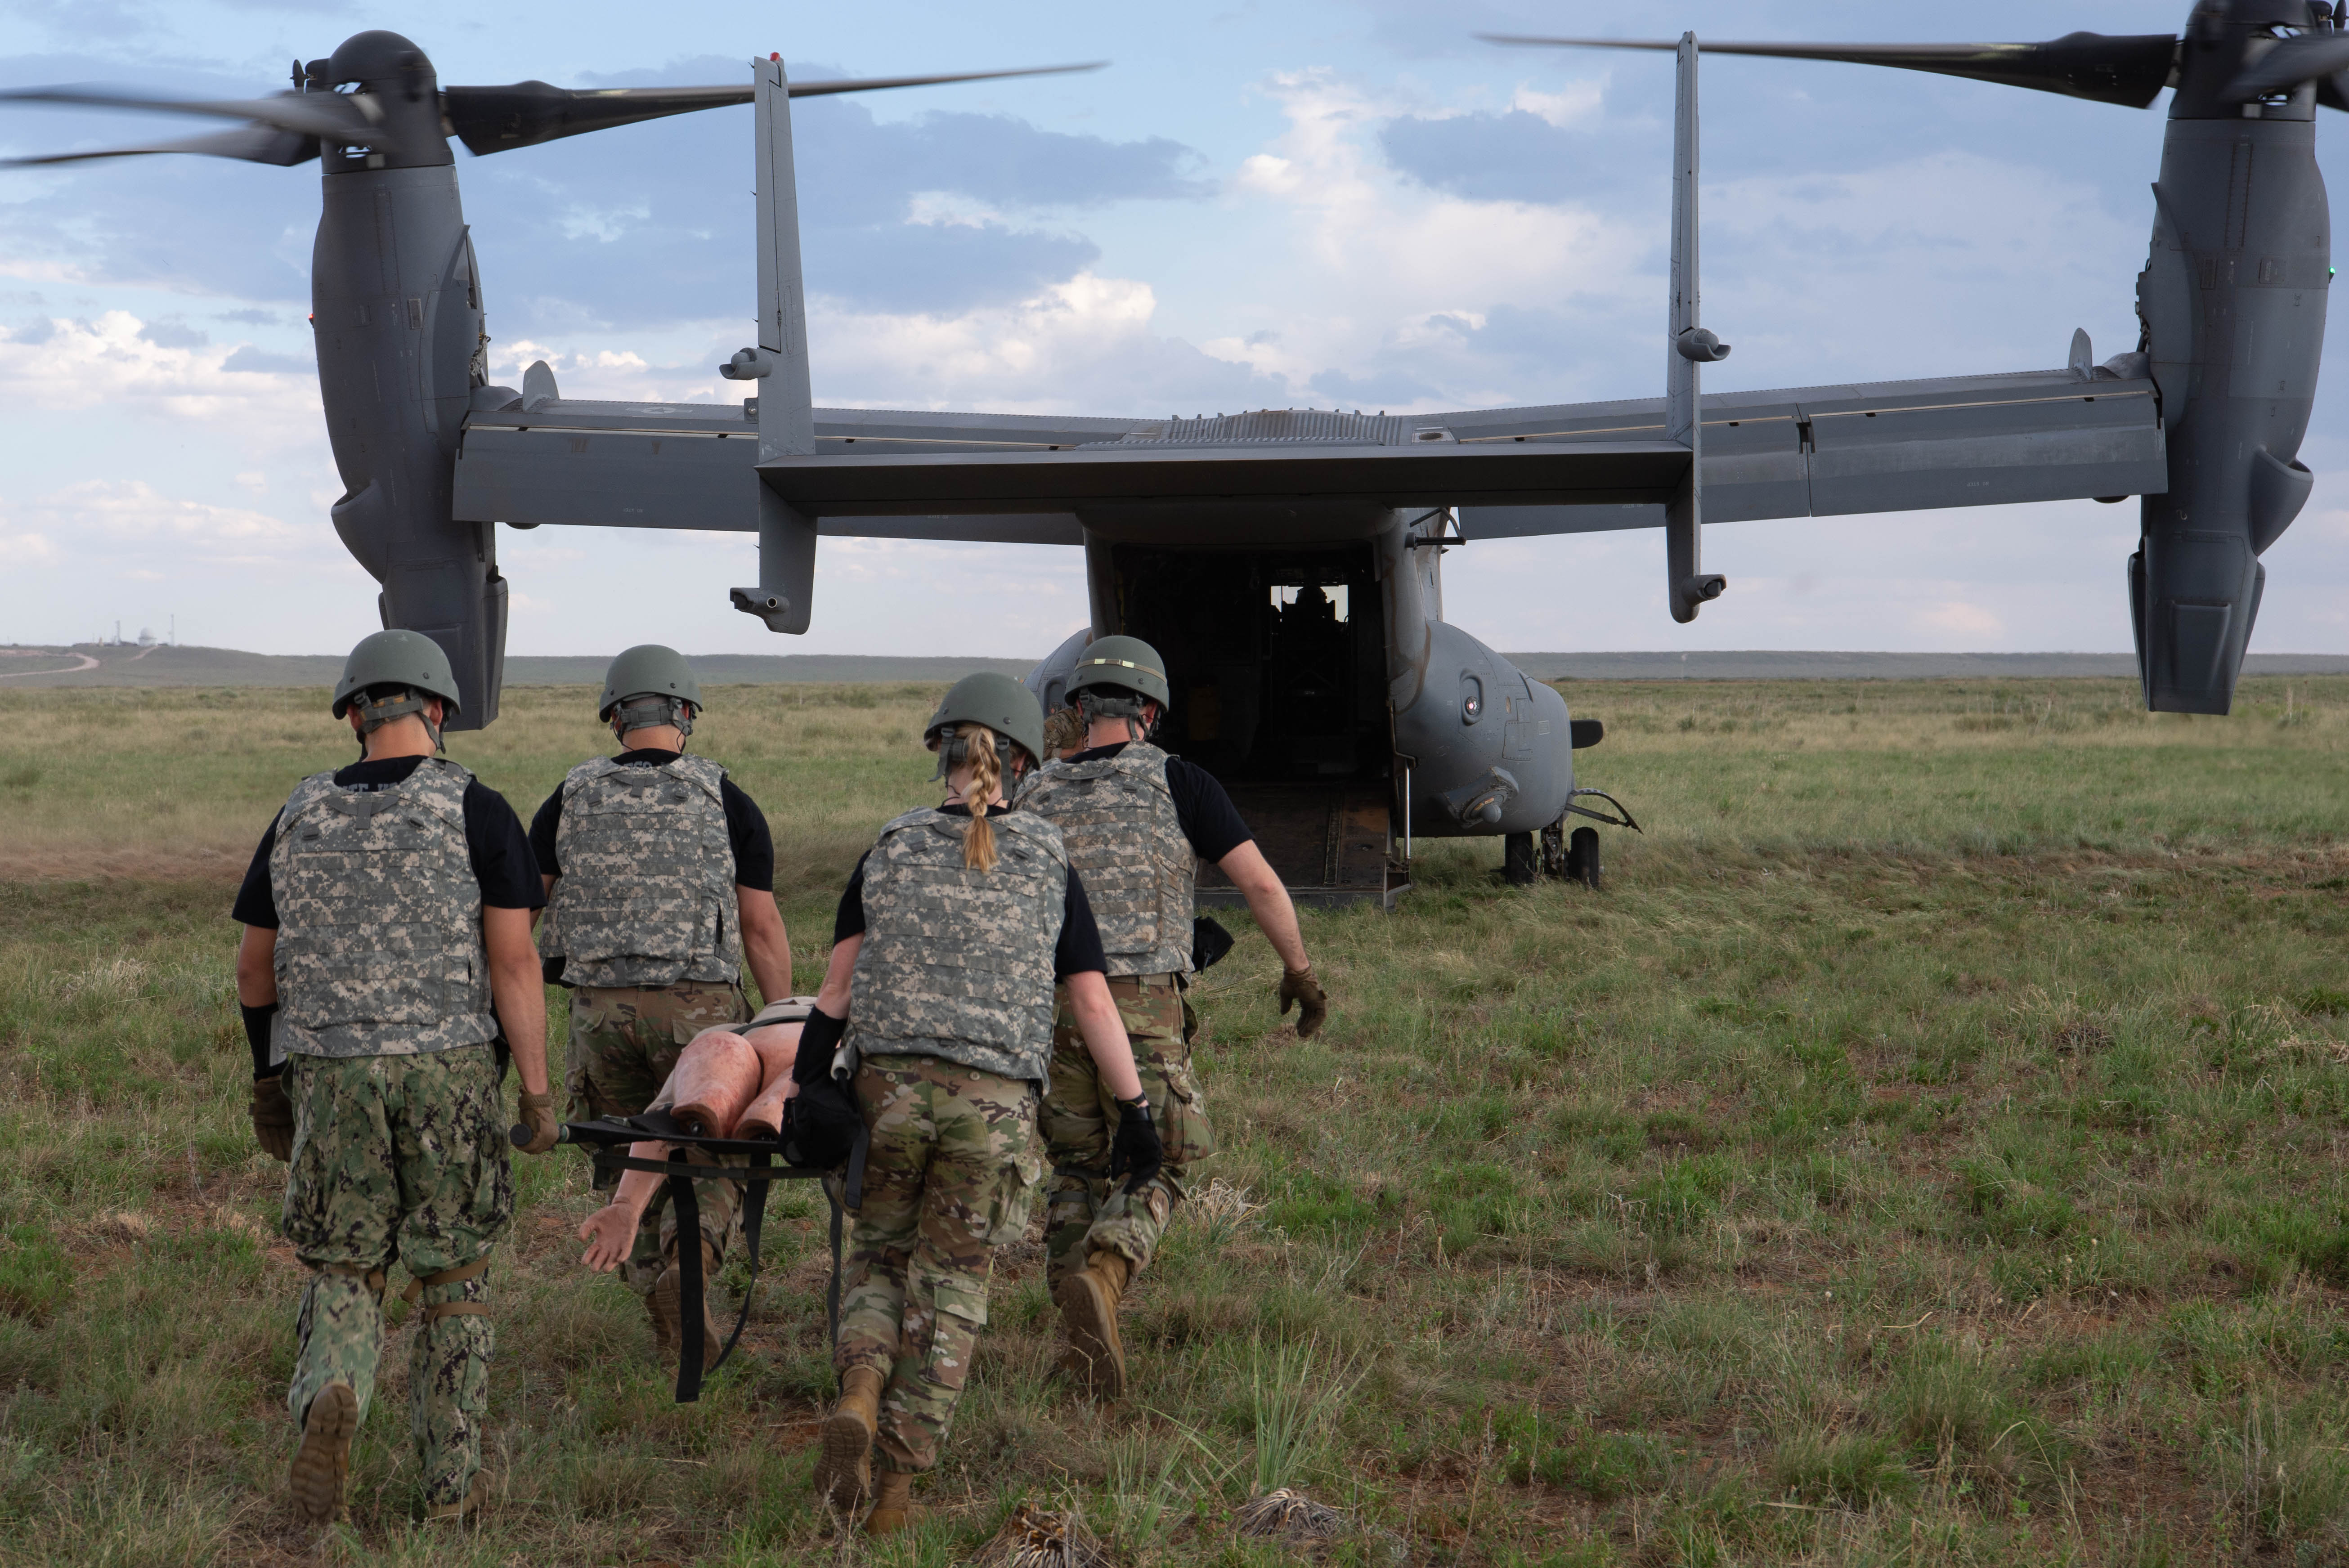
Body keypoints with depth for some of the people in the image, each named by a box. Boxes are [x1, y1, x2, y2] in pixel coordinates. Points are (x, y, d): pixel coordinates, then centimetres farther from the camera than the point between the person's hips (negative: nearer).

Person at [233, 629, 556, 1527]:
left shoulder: (300, 816, 7)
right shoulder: (476, 811, -3)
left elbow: (255, 966, 13)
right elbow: (514, 961, -9)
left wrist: (271, 1072, 27)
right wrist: (538, 1091, -5)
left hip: (330, 1075, 2)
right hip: (451, 1072, -2)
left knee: (342, 1273, 12)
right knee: (453, 1280, 12)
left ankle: (329, 1399, -19)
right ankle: (451, 1483, 15)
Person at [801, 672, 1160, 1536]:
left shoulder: (888, 854, 4)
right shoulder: (1049, 867, 4)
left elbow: (838, 987, 1)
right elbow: (1093, 1004, 3)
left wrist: (805, 1088, 5)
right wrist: (1135, 1111, 9)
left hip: (889, 1086, 1)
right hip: (995, 1104, -1)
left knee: (880, 1252, 19)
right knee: (950, 1286, 8)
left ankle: (858, 1397, -8)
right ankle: (897, 1482, 7)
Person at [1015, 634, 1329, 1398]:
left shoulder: (1037, 794, 10)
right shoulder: (1177, 782, 0)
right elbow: (1261, 884, -4)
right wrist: (1299, 971, 9)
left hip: (1053, 1005, 4)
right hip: (1143, 1005, -3)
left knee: (1077, 1170, 16)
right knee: (1153, 1168, 5)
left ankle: (1081, 1339, 11)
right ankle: (1099, 1277, -23)